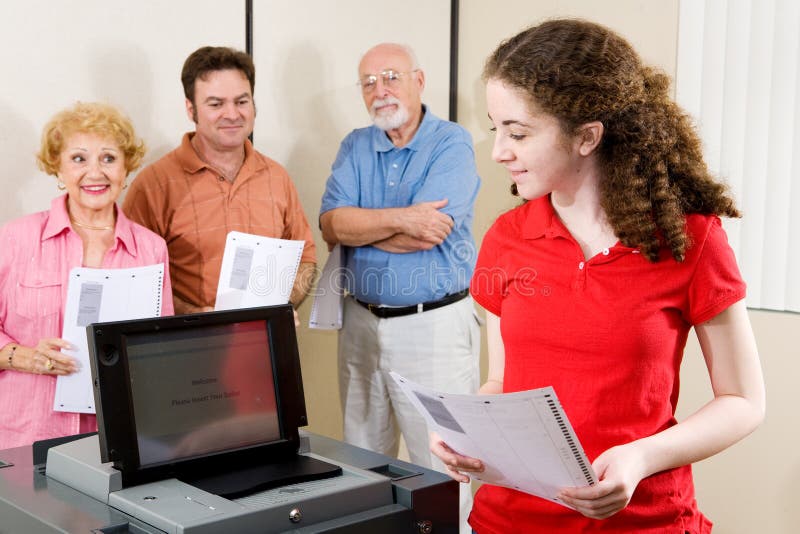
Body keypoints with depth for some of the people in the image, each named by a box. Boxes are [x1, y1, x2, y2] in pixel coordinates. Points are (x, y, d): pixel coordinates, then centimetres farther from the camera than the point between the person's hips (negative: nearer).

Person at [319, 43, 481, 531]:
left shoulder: (452, 144, -6)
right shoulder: (355, 147, 9)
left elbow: (428, 234, -19)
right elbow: (332, 226, -5)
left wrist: (357, 225, -7)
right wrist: (400, 220, -19)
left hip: (435, 324, -5)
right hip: (362, 321, 5)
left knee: (441, 465, -1)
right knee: (363, 461, 15)